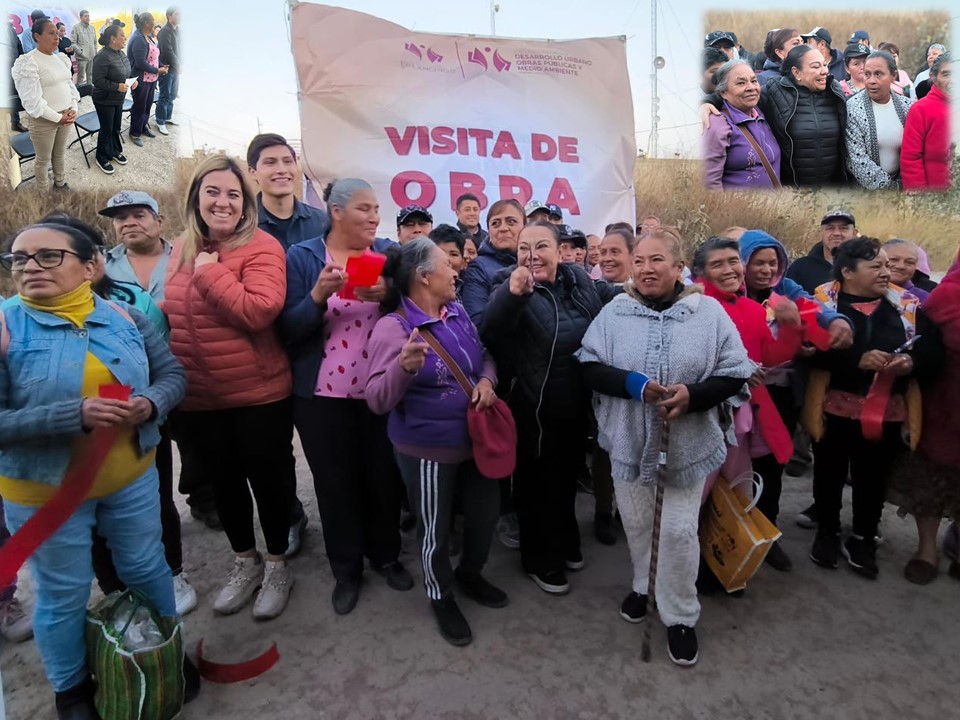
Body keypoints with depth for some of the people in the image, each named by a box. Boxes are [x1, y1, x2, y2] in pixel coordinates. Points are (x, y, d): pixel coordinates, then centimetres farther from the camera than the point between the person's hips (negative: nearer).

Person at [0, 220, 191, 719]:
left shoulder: (125, 317, -4)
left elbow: (172, 374, 2)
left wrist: (150, 404, -20)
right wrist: (73, 416, -30)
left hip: (132, 478, 3)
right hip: (42, 491, -2)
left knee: (147, 571, 19)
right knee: (62, 596, 15)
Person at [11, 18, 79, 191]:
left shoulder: (61, 58, 7)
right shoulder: (28, 62, -15)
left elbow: (70, 85, 12)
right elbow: (32, 100, -19)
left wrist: (74, 109, -4)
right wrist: (57, 117, -18)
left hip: (66, 115, 6)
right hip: (44, 120, -6)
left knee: (60, 153, 21)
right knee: (44, 159, 9)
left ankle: (60, 184, 38)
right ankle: (44, 190, 24)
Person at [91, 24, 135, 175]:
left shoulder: (121, 53, 3)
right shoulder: (103, 56, -23)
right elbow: (98, 80, -25)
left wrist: (133, 80, -1)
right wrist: (117, 87, -29)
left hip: (119, 99, 7)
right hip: (105, 100, -7)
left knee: (116, 127, 18)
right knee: (106, 129, 3)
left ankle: (115, 151, 37)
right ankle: (102, 159, 18)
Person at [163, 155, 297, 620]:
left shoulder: (261, 247, -13)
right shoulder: (182, 249, 7)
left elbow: (260, 311, -28)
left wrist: (210, 271, -21)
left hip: (259, 395, -6)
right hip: (197, 398, 6)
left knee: (267, 480, 10)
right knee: (222, 482, 19)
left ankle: (277, 565, 32)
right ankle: (245, 562, 41)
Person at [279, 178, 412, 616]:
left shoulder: (389, 253, 3)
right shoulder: (301, 257, -3)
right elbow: (288, 330, -8)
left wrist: (388, 296, -19)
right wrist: (318, 296, -24)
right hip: (323, 395, -1)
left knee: (384, 475, 11)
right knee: (335, 481, 9)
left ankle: (386, 555, 34)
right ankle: (346, 568, 28)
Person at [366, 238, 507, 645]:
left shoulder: (458, 312, 1)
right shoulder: (393, 327, -19)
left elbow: (484, 355, 14)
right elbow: (378, 401, -23)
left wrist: (487, 380, -9)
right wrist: (404, 367, -42)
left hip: (475, 440, 7)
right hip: (428, 450, -6)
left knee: (486, 513, 21)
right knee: (436, 530, 11)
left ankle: (469, 574, 48)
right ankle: (441, 599, 38)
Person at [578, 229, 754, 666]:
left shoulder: (708, 312, -7)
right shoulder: (615, 311, -4)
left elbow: (735, 373, -5)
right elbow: (589, 366, -6)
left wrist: (693, 395, -22)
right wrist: (632, 384, -22)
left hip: (687, 444, -2)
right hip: (630, 442, 2)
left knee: (679, 531, 5)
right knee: (637, 524, 18)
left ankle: (680, 616, 25)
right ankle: (644, 586, 45)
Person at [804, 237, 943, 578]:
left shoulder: (908, 305, 6)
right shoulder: (824, 301, -7)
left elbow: (934, 351, 3)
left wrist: (912, 361, -17)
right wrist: (857, 359, -26)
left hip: (888, 410, 3)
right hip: (835, 407, -2)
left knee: (873, 479, 14)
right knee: (830, 474, 13)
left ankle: (863, 539, 33)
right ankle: (827, 532, 34)